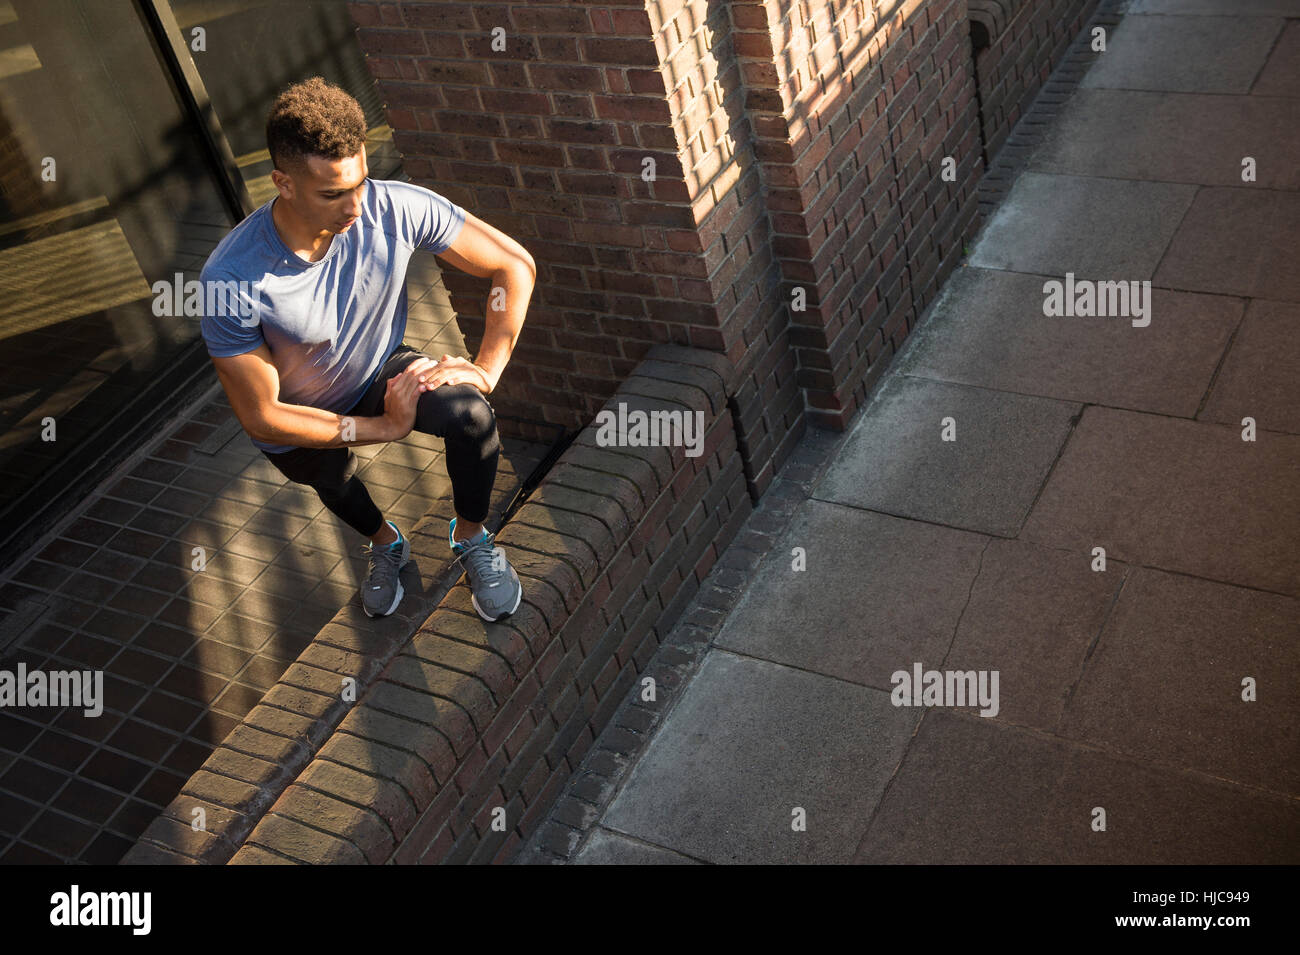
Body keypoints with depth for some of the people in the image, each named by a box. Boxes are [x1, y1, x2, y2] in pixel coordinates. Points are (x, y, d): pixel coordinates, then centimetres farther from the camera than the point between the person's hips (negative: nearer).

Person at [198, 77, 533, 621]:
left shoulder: (396, 208, -28)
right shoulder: (232, 280, -34)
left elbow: (515, 264, -17)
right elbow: (260, 417, -26)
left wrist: (485, 370, -24)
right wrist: (386, 428, -25)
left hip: (382, 371, 0)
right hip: (299, 417, 1)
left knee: (469, 413, -23)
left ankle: (471, 536, 4)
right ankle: (383, 542, 35)